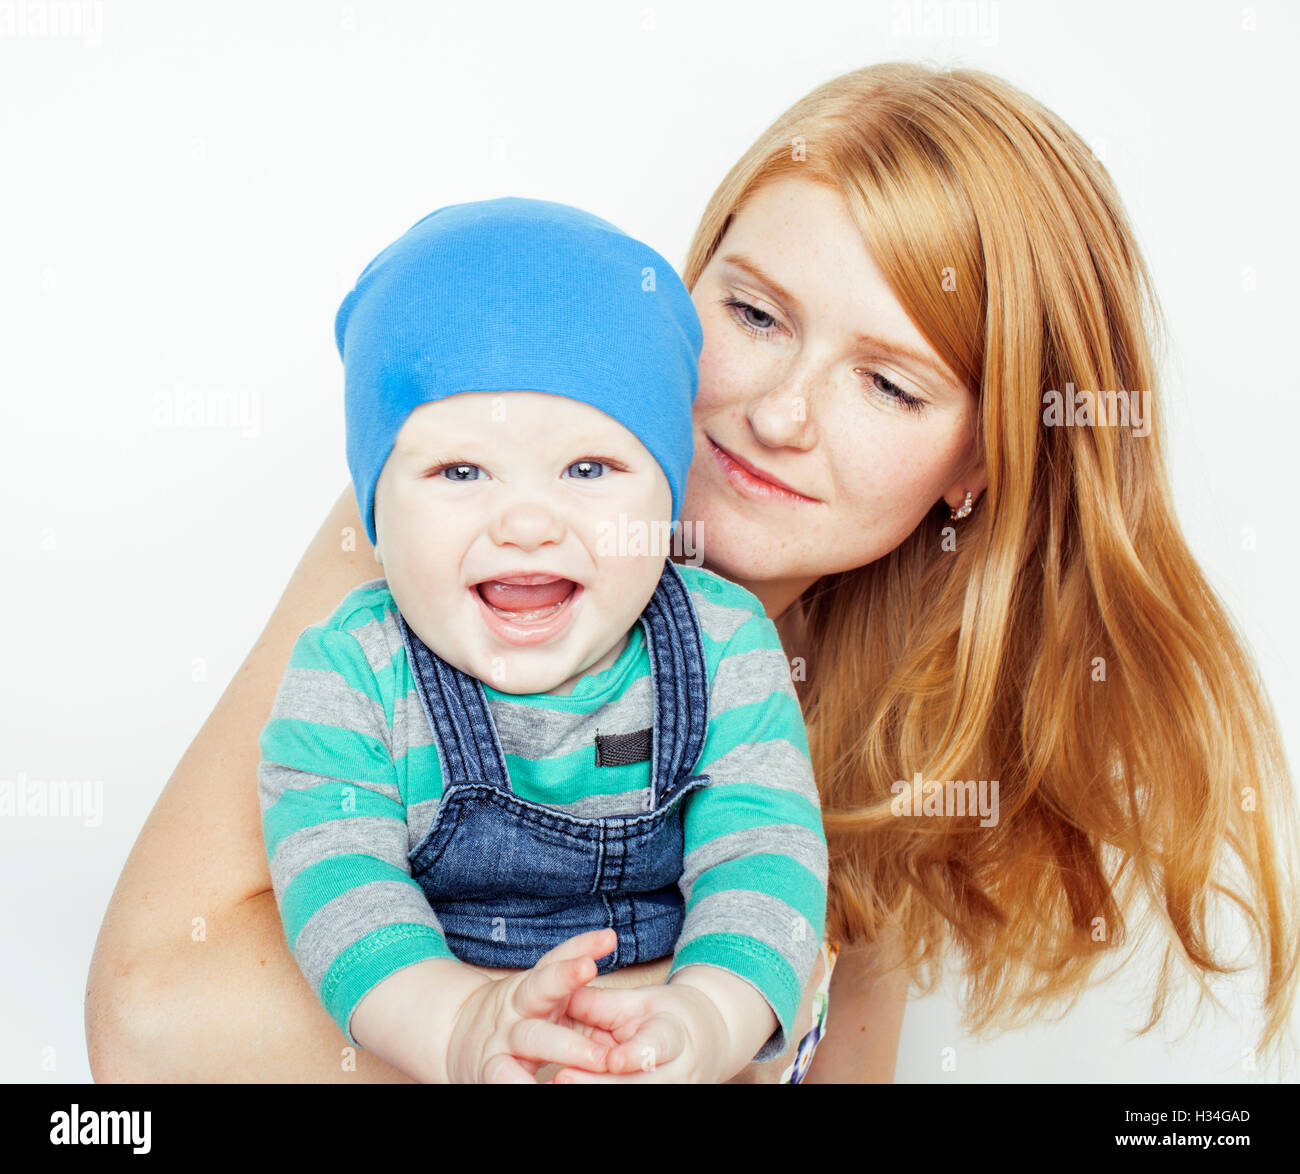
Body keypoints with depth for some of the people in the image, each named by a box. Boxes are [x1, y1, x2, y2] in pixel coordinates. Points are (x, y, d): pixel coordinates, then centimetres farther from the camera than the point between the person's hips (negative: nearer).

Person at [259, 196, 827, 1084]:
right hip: (416, 1054, -2)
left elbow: (760, 859, -13)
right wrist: (460, 1025, -35)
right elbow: (337, 884, -17)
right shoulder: (351, 676, -9)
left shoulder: (726, 650, -6)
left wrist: (712, 1017, -32)